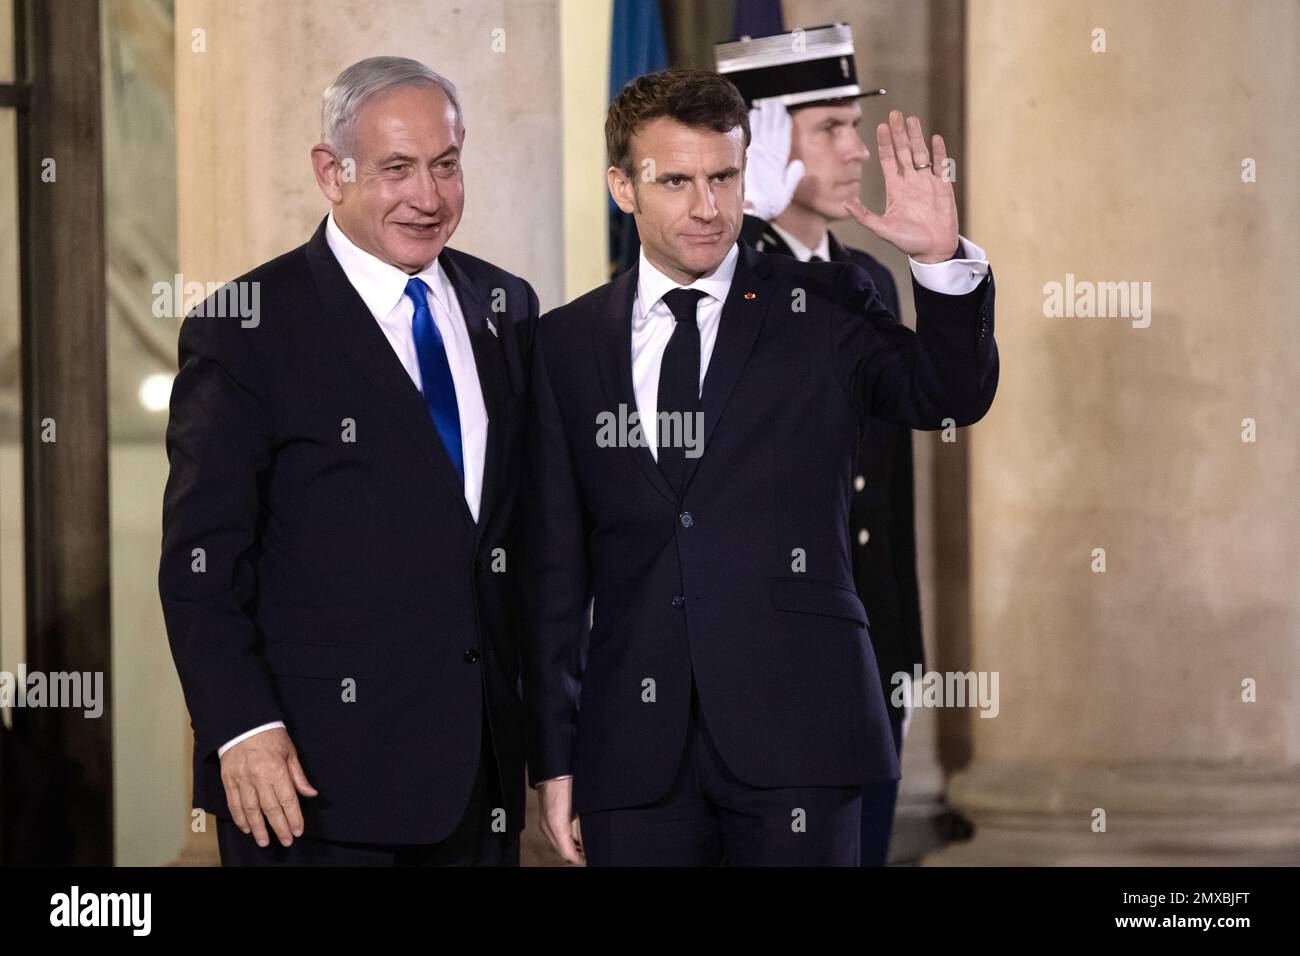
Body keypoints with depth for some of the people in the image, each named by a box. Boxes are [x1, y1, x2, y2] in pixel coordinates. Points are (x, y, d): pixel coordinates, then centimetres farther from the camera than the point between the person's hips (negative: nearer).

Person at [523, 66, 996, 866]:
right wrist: (554, 757, 7)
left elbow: (953, 395, -10)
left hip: (794, 736, -2)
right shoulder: (569, 344, 9)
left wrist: (943, 259, -27)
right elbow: (555, 567, 9)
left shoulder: (824, 309, 5)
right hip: (635, 758, 2)